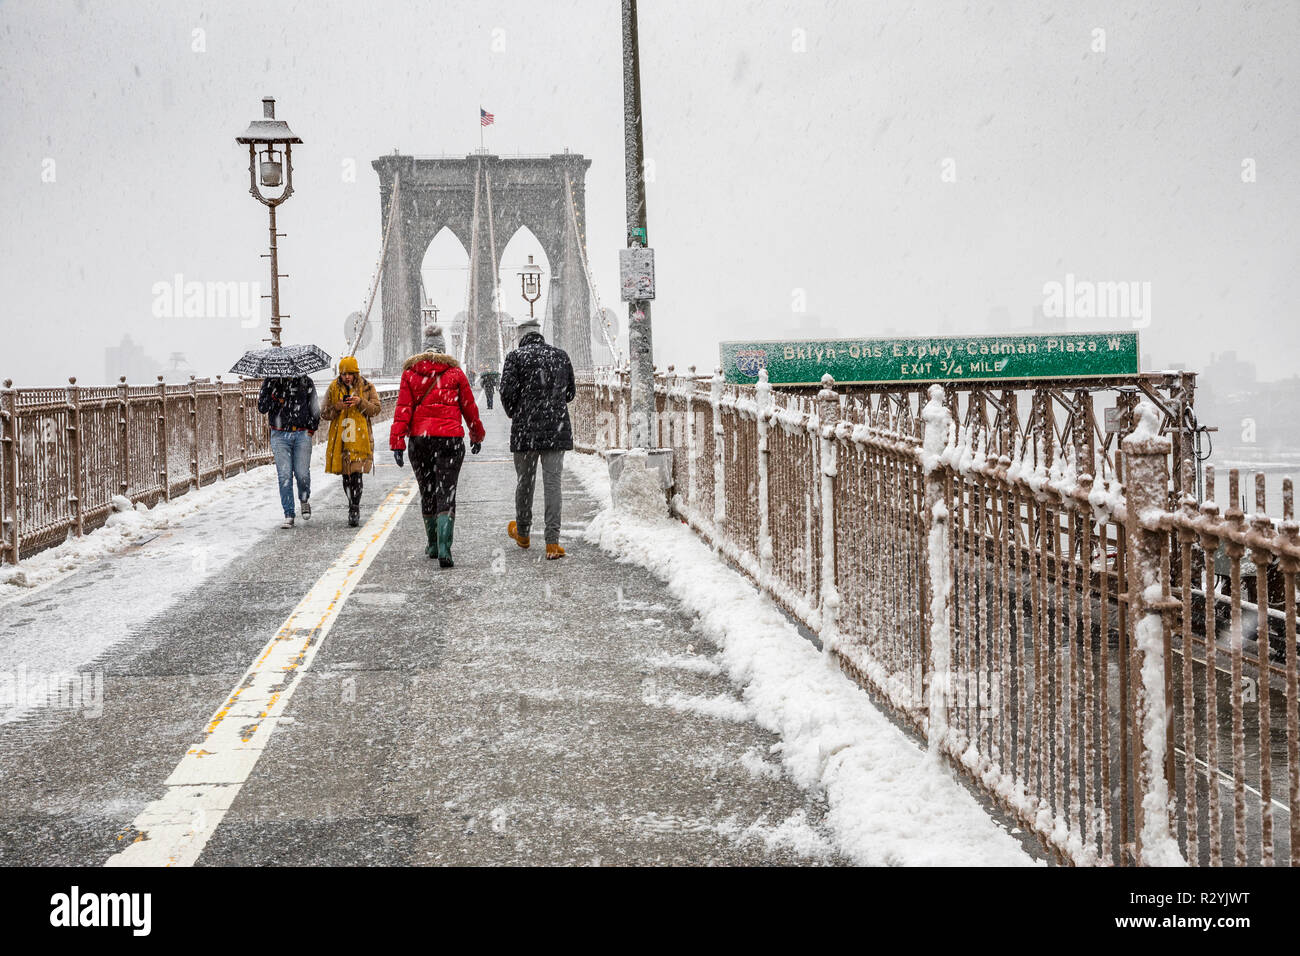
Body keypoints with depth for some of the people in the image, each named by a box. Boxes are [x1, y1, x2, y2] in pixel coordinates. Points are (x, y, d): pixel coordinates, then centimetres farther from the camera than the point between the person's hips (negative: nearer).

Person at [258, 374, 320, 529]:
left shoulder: (306, 382, 5)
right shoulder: (271, 382, 4)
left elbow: (314, 408, 13)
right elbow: (262, 408, -3)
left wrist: (311, 429, 6)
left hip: (302, 435, 0)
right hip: (280, 435, 0)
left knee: (302, 474, -6)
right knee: (285, 476, -6)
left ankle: (304, 499, 27)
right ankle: (289, 515, 0)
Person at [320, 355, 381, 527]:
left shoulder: (367, 388, 5)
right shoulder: (333, 388, 9)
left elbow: (375, 409, 1)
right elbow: (324, 413, 9)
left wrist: (360, 402, -16)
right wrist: (337, 407, -11)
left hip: (360, 439, -3)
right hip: (340, 439, 3)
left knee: (356, 474, -13)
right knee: (346, 476, 8)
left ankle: (354, 512, -10)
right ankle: (354, 508, 25)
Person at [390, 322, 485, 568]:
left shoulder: (410, 372, 5)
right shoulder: (455, 372, 3)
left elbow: (403, 409, -2)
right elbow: (469, 408, 8)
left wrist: (397, 442, -4)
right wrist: (476, 435, 22)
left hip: (419, 437, 2)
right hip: (450, 437, -2)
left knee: (427, 492, 17)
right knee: (446, 494, -4)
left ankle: (433, 544, 27)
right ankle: (444, 547, -20)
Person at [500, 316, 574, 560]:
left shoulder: (516, 357, -1)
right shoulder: (561, 356, 8)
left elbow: (507, 391, -10)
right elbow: (570, 392, 13)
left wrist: (514, 414, 9)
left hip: (525, 430, -1)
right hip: (556, 429, 1)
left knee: (525, 482, 12)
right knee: (552, 483, 0)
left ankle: (522, 533, 30)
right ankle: (552, 542, -7)